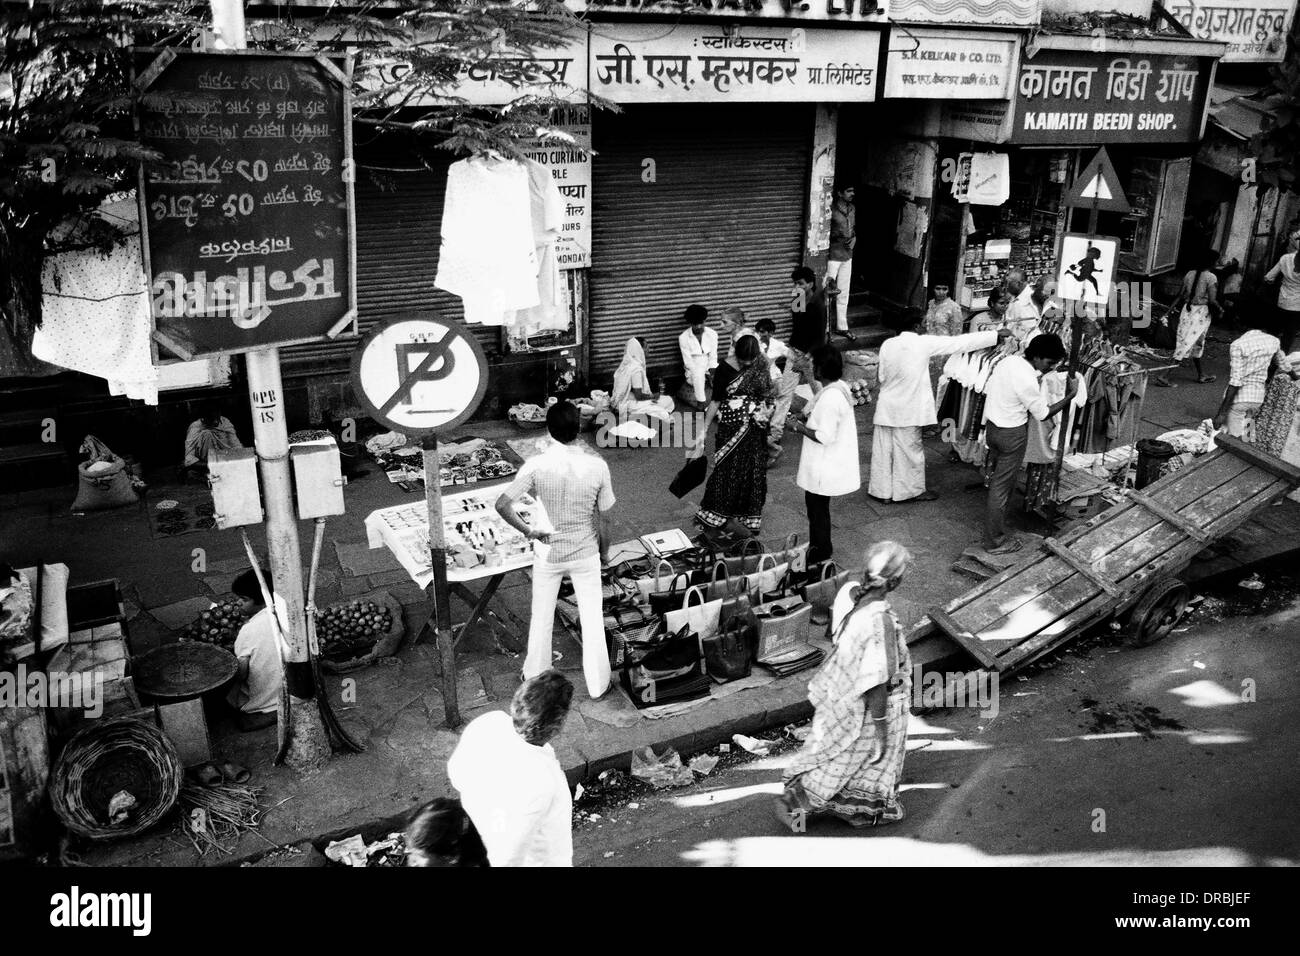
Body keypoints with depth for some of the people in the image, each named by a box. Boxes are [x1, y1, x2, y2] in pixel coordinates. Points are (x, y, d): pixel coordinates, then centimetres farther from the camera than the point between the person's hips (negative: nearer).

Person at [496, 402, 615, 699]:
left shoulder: (536, 465, -19)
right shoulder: (597, 466, -18)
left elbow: (502, 505, -22)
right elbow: (604, 518, -8)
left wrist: (528, 531, -8)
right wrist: (605, 550, 9)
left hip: (548, 553, 1)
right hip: (585, 554, 0)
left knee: (541, 618, 20)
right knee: (592, 619, 14)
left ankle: (534, 677, 38)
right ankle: (598, 686, 26)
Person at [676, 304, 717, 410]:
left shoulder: (712, 334, -3)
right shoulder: (683, 338, -11)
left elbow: (713, 357, -3)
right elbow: (688, 362, -12)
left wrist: (712, 372, -21)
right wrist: (706, 374, -20)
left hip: (709, 368, 3)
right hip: (694, 370, -3)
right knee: (698, 375, -35)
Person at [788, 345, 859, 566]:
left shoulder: (830, 398, -28)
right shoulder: (839, 388, 3)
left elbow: (825, 437, -27)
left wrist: (798, 427, -18)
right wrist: (807, 420, 8)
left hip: (824, 467, -9)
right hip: (828, 463, 9)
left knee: (817, 508, 7)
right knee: (816, 506, 22)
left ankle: (819, 553, 21)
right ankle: (820, 546, 35)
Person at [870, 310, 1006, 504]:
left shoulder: (887, 344, -2)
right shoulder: (924, 343, -13)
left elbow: (882, 376, 5)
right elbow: (960, 343, -8)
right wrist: (996, 335, 0)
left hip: (886, 408, 5)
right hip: (908, 410, -5)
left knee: (883, 450, 12)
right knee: (909, 450, 9)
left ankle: (881, 490, 22)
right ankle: (910, 490, 22)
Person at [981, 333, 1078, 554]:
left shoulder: (1007, 361, -2)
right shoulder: (1028, 381, -26)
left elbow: (986, 392, 10)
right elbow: (1043, 414, -14)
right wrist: (1070, 396, -8)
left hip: (992, 426, 8)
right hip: (1012, 435, -8)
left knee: (997, 481, 24)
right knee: (1002, 487, 2)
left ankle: (996, 519, 42)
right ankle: (995, 542, 13)